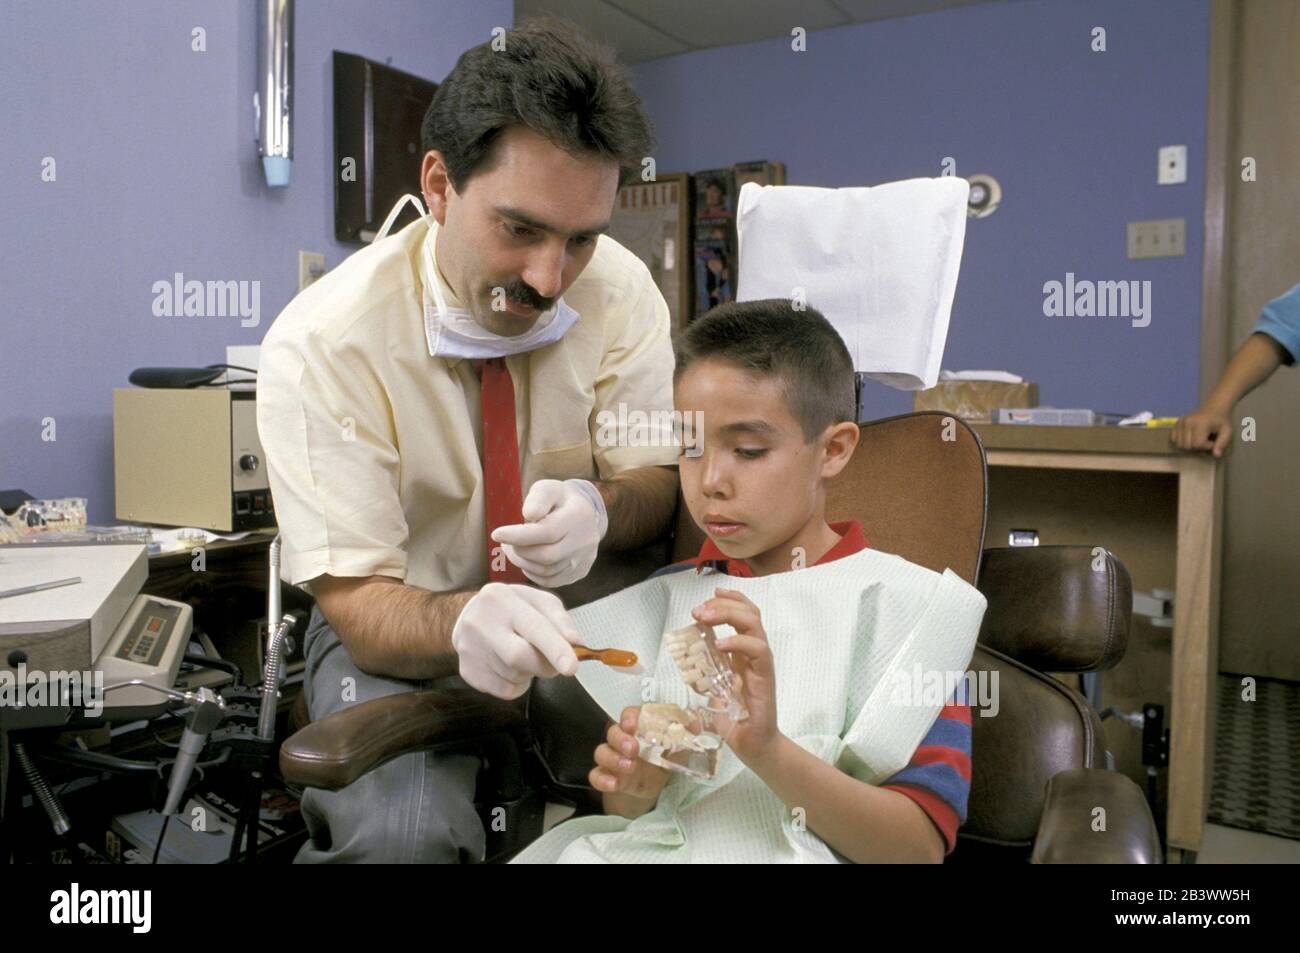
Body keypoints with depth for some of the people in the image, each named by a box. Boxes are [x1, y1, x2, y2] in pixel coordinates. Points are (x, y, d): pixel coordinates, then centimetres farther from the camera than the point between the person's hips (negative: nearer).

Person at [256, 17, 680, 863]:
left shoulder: (621, 288, -13)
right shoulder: (321, 343, -21)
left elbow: (657, 487, -5)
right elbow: (358, 603, -20)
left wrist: (598, 508, -29)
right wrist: (465, 622, -43)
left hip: (574, 603, 3)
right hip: (401, 623, -2)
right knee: (401, 830, -31)